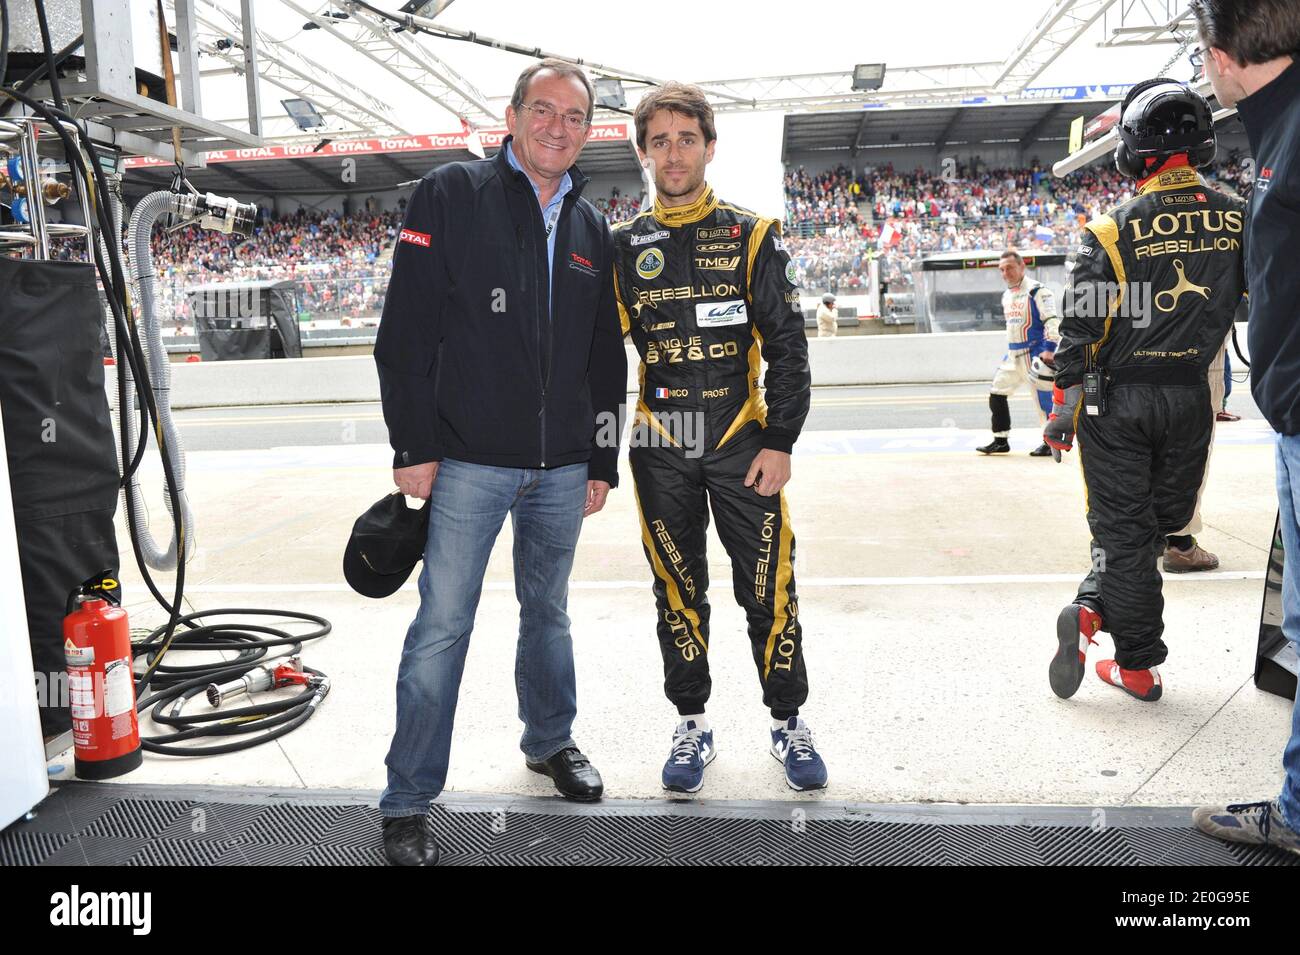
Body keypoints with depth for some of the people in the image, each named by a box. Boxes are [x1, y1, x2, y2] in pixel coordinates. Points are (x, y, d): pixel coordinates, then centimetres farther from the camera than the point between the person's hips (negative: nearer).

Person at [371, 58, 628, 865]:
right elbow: (407, 331, -7)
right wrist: (414, 447, -11)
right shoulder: (452, 195, -2)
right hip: (468, 463, -4)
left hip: (561, 468, 5)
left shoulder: (592, 230, 13)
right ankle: (408, 802, 12)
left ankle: (551, 740, 38)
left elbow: (607, 360, 16)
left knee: (548, 611, 18)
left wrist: (603, 462, 12)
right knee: (442, 626, -1)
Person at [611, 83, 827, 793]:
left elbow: (787, 347, 0)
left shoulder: (751, 237, 2)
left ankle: (788, 721, 23)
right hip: (661, 453, 1)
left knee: (767, 589, 3)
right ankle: (691, 724, 26)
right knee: (678, 592, 9)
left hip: (743, 444, -1)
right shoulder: (623, 247, 6)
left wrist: (780, 442, -7)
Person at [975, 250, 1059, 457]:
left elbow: (1052, 321, -19)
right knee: (997, 393, 7)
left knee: (1044, 398, -5)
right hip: (1013, 355, 9)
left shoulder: (1037, 290, -12)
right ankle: (1001, 441, 14)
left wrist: (1049, 349, -26)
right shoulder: (1007, 295, 15)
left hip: (1035, 354, -8)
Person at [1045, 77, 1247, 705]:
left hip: (1116, 400, -3)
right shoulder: (1239, 220, -2)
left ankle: (1138, 666, 9)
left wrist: (1064, 405, -3)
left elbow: (1080, 329, -11)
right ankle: (1094, 611, 11)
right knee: (1166, 517, 19)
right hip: (1191, 396, 3)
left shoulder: (1112, 230, -12)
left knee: (1123, 527, 6)